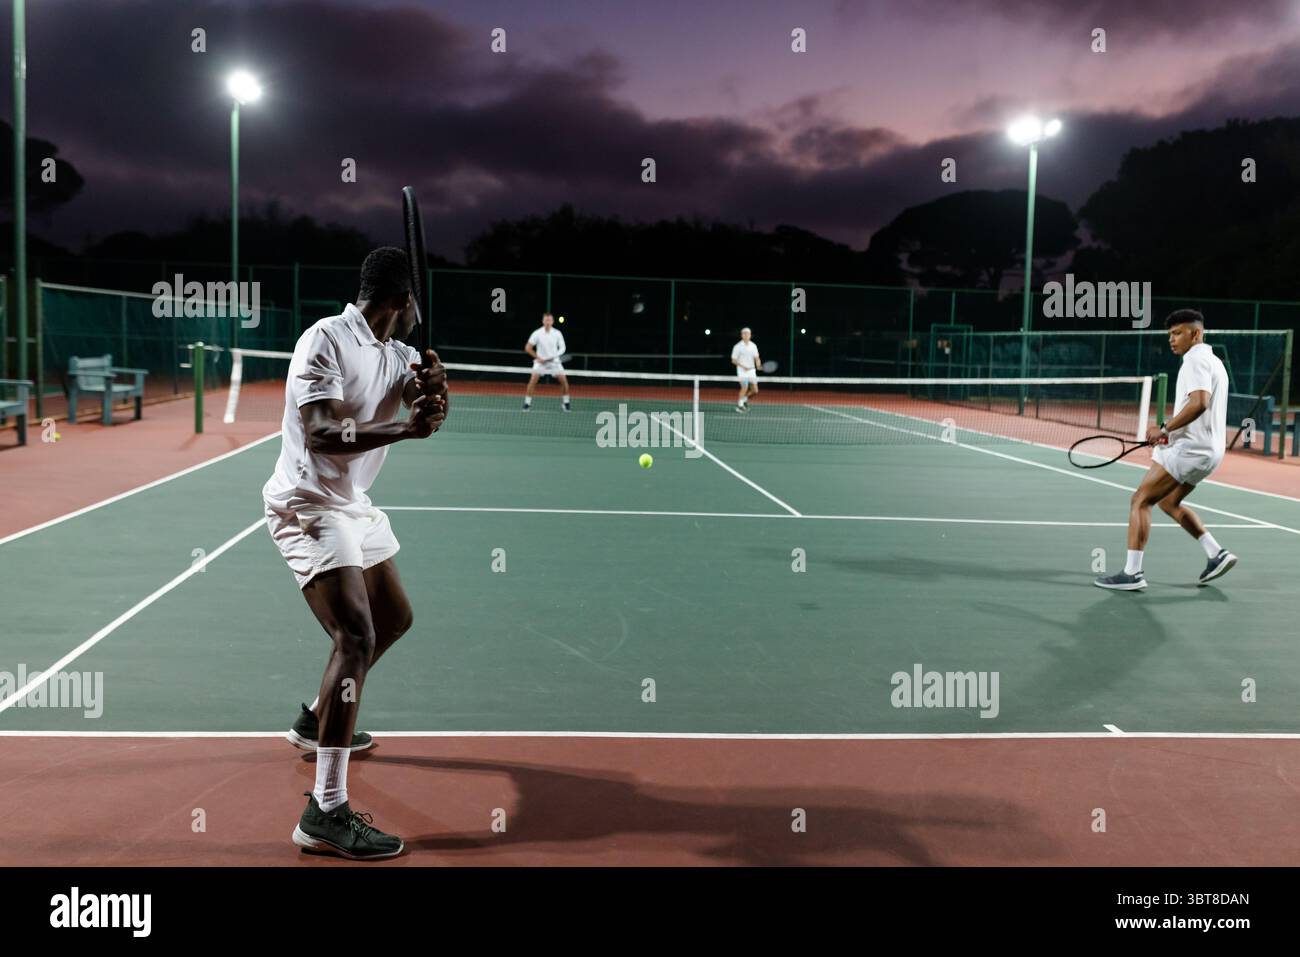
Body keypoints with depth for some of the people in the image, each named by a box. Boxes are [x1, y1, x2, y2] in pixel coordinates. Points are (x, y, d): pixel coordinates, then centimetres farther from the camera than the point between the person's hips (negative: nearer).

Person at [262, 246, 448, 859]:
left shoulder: (397, 353, 6)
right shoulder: (325, 340, -17)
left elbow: (429, 411, -9)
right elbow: (323, 434, -26)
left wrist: (433, 388, -31)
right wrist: (407, 428, -30)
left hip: (354, 507, 10)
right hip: (307, 506, -9)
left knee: (394, 618, 22)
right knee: (356, 636, -22)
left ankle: (318, 723, 42)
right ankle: (325, 813, -22)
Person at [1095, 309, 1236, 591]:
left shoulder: (1195, 359, -11)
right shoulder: (1215, 362, 21)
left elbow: (1199, 402, -27)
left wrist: (1165, 429, -24)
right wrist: (1171, 434, 16)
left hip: (1189, 449, -10)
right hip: (1208, 451, 10)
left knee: (1140, 501, -9)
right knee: (1168, 502, 24)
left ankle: (1132, 573, -12)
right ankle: (1216, 554, 21)